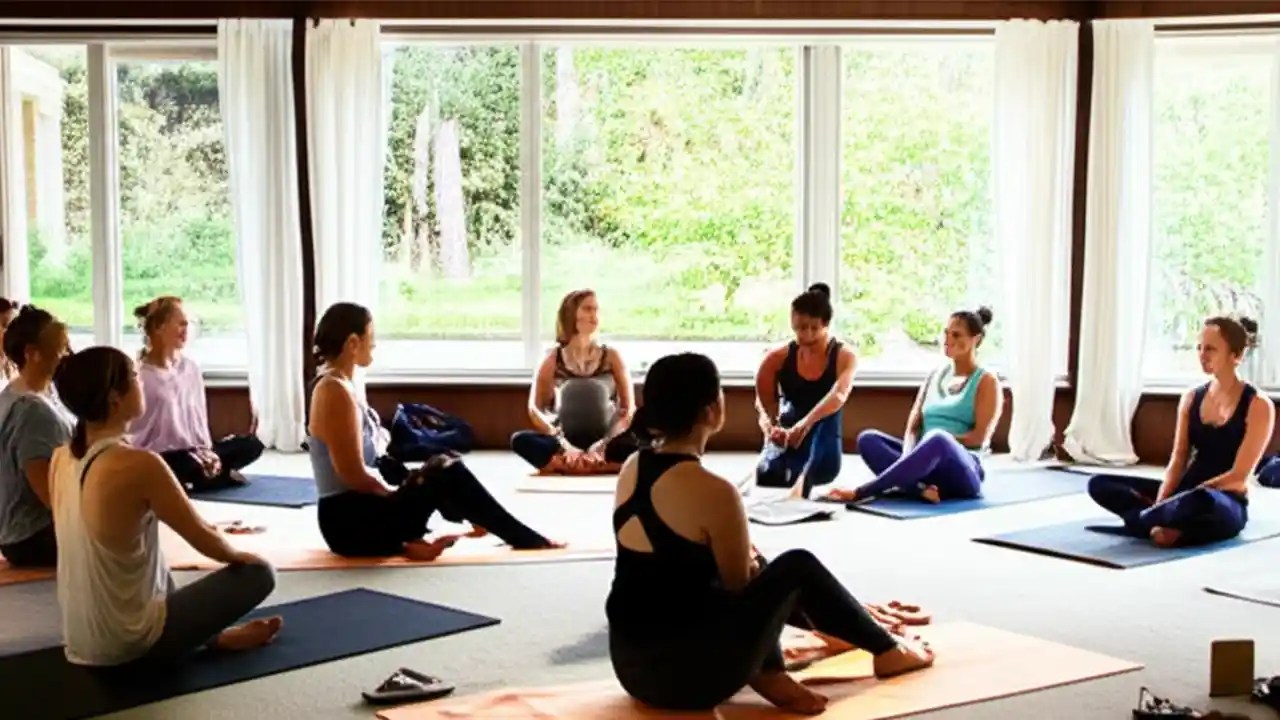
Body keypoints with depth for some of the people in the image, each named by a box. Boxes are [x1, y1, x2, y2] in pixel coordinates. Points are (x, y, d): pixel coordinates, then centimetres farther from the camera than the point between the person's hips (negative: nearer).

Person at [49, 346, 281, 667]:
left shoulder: (61, 458, -1)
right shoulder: (138, 464, -24)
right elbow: (203, 538, -10)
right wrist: (239, 555, 9)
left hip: (80, 638, 8)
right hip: (128, 641, -8)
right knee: (258, 572, 2)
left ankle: (215, 636, 30)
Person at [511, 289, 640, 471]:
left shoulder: (611, 356, 7)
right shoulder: (553, 360, 5)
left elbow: (629, 409, 3)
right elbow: (535, 409, 0)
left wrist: (602, 444, -14)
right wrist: (564, 446, -16)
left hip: (604, 447, 0)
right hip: (565, 445, 0)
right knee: (520, 440, -30)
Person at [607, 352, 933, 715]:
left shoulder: (632, 468, 4)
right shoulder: (714, 492, -20)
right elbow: (739, 584, -4)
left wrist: (746, 559, 24)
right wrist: (750, 561, 17)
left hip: (629, 662, 8)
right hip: (684, 674, -8)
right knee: (798, 568, 10)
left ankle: (768, 673, 25)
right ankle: (888, 651, 29)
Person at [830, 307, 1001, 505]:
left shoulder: (986, 382, 4)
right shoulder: (934, 376, 19)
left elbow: (979, 438, -7)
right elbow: (913, 426, 8)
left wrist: (939, 440, -9)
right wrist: (908, 455, -12)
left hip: (962, 474, -6)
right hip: (927, 463, 6)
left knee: (937, 440, -40)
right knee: (867, 439, -17)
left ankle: (861, 492, -40)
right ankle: (920, 488, -40)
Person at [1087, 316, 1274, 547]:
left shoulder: (1258, 406, -7)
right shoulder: (1191, 398, 10)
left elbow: (1238, 476, -14)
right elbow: (1177, 462, 4)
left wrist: (1187, 496, -20)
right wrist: (1160, 505, -14)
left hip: (1226, 505, -6)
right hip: (1186, 494, 6)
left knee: (1200, 501, -44)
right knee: (1099, 484, -10)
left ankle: (1138, 521, -19)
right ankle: (1173, 523, -26)